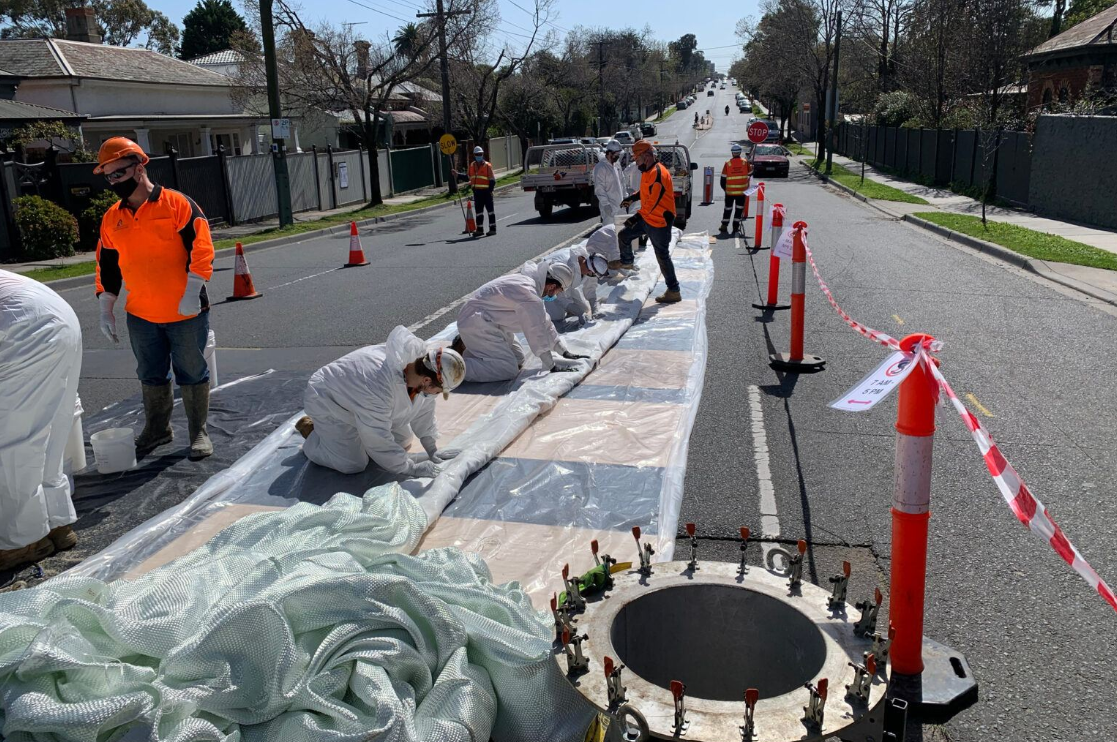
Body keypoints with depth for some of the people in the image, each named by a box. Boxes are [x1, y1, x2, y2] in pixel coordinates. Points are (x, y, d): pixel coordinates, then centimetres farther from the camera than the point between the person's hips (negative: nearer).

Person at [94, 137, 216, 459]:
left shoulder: (177, 203, -10)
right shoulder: (112, 218, 7)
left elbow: (200, 250, -15)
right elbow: (107, 267, 13)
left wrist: (191, 295, -21)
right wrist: (106, 309, 9)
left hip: (186, 313, -5)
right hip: (141, 316, 5)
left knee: (192, 373, 5)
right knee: (151, 375, 17)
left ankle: (199, 432, 19)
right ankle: (157, 428, 34)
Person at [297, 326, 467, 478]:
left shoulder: (422, 359, -22)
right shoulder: (379, 385, -45)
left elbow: (424, 411, -6)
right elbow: (378, 441, -35)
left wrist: (432, 450, -6)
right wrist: (411, 468, -28)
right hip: (328, 401, -7)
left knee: (403, 441, 9)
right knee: (353, 465, -15)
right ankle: (311, 430, 9)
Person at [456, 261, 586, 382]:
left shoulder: (530, 281, 7)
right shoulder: (529, 293, -25)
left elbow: (544, 323, 14)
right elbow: (536, 332, -22)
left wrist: (565, 353, 14)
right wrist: (552, 366, -14)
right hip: (476, 323, -10)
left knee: (517, 358, 15)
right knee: (509, 370, -16)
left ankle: (466, 345, 19)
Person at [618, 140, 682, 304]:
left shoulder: (658, 173, -23)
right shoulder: (648, 171, 9)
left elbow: (653, 201, -27)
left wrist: (638, 217, -25)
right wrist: (632, 198, 12)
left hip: (659, 222, -10)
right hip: (647, 217, 10)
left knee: (663, 256, -4)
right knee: (624, 235, 18)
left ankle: (673, 292, 4)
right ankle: (626, 263, 42)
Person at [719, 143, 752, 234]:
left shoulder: (727, 163, -4)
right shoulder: (745, 162, -3)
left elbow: (723, 178, 0)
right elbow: (749, 174, 6)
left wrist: (725, 188, 12)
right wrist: (747, 186, 22)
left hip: (729, 191, 1)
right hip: (742, 191, 0)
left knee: (728, 208, 15)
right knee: (739, 209, 7)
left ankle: (724, 225, 16)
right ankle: (735, 227, 3)